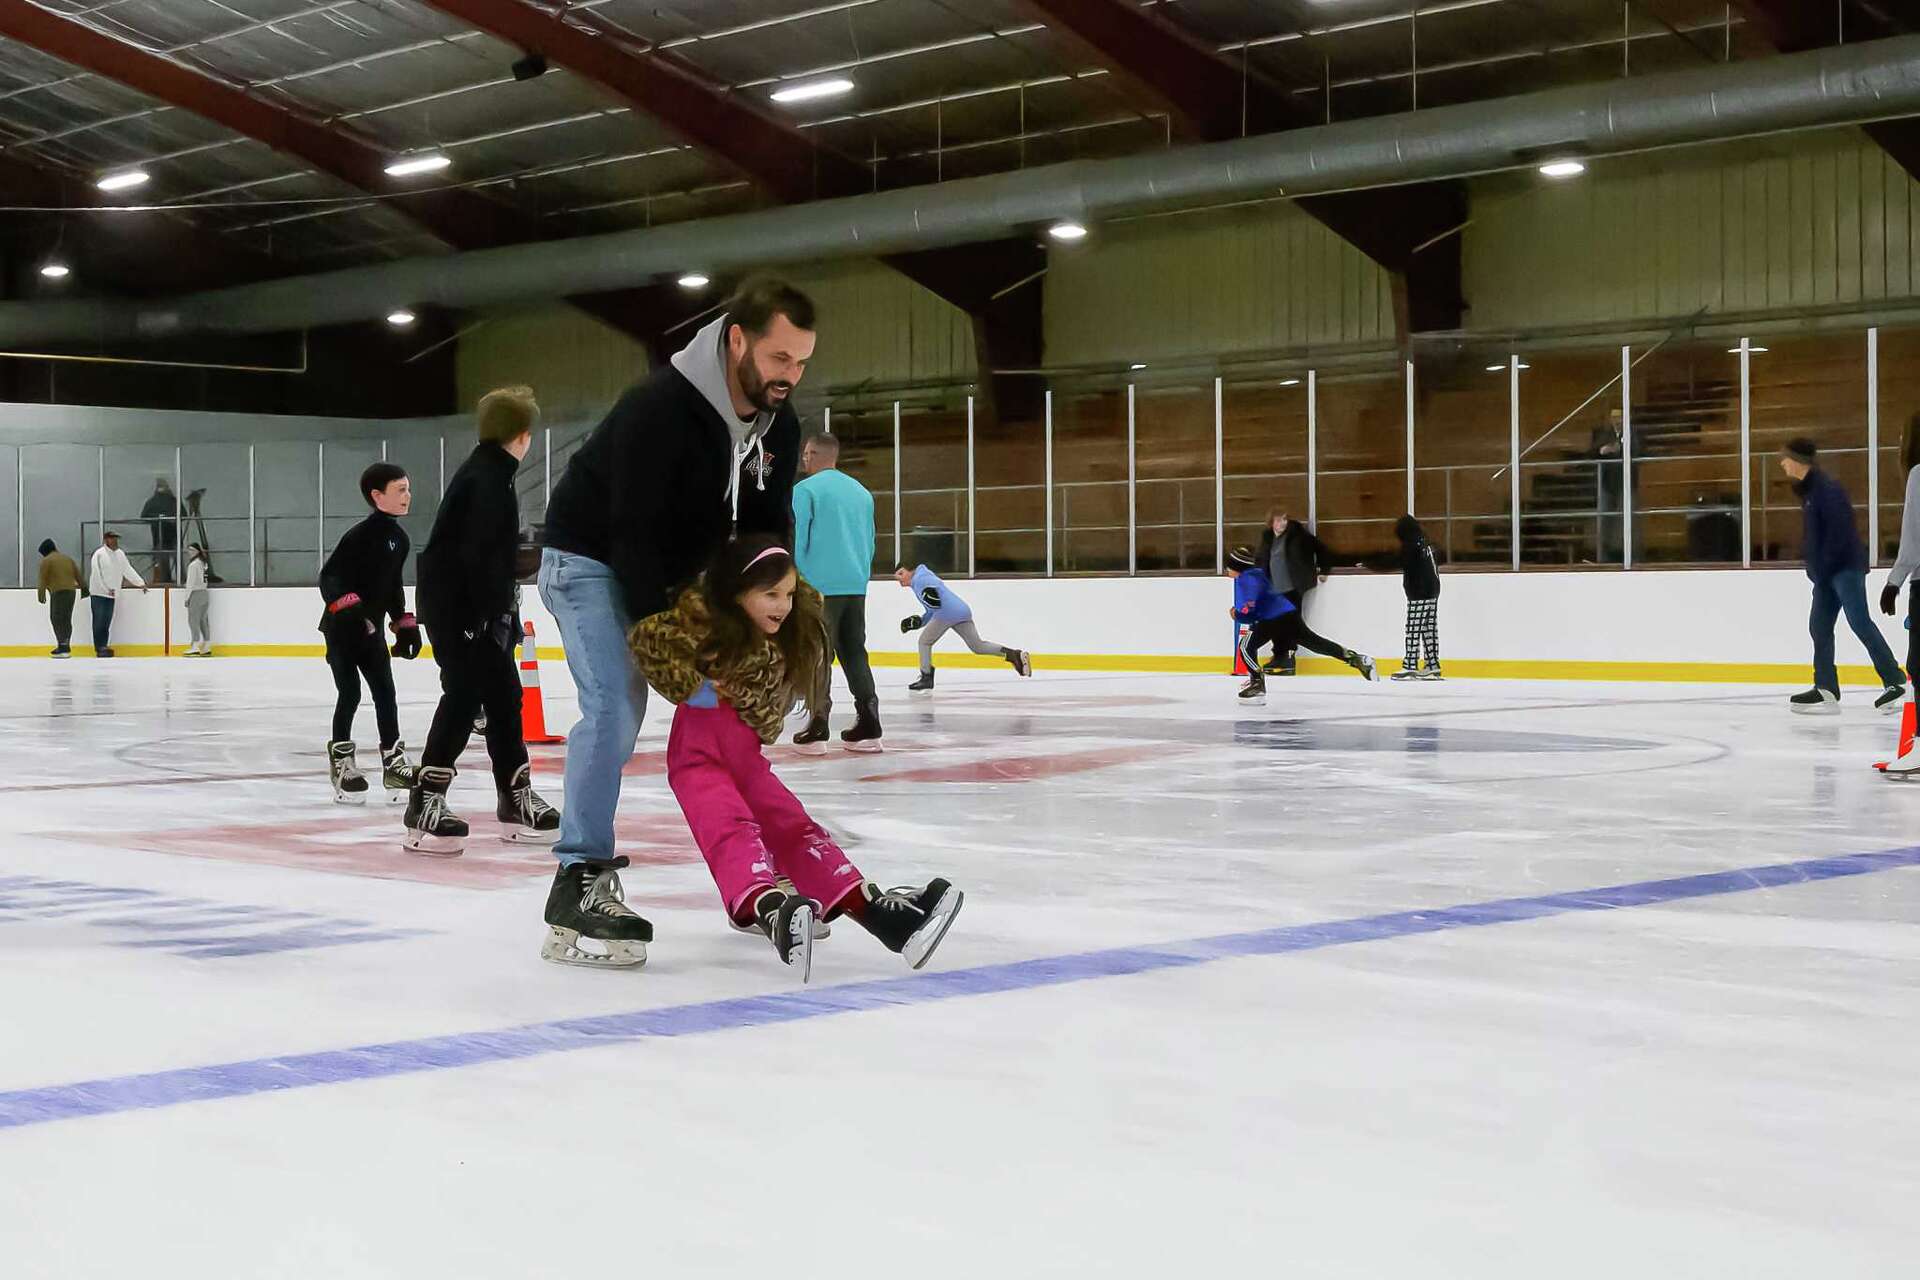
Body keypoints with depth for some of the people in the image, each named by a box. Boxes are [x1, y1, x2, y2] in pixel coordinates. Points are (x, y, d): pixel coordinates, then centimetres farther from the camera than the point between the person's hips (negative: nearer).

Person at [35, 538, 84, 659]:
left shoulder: (46, 560, -3)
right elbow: (78, 575, 19)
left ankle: (63, 648, -17)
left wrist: (41, 595, -4)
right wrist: (83, 587, 28)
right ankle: (65, 647, 15)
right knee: (66, 620, 12)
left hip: (58, 592, -7)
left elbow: (43, 580, -7)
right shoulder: (68, 558, 17)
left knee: (58, 620, -8)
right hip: (71, 591, 7)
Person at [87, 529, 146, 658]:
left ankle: (104, 647, 11)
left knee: (107, 622, 6)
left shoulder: (120, 554, 11)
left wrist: (141, 583, 18)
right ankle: (99, 648, -3)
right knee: (99, 621, -5)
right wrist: (106, 589, -19)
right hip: (99, 593, -6)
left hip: (111, 594, 6)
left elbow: (128, 570, 19)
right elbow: (96, 574, -14)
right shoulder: (99, 554, -10)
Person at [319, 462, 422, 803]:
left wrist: (405, 623, 15)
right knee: (350, 693, -4)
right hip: (342, 626, -7)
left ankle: (394, 762, 6)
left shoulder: (400, 539, 6)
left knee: (385, 692, 3)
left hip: (371, 628, 7)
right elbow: (328, 575, -19)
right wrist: (347, 606, -31)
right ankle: (341, 761, 9)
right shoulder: (361, 535, -18)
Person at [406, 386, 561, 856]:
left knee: (503, 695, 13)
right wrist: (494, 613, -24)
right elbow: (478, 553, -24)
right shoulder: (487, 479, -16)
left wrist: (503, 611, 20)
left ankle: (516, 799, 21)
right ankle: (425, 804, -12)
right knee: (464, 696, -12)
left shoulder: (490, 474, 15)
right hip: (456, 606, -10)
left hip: (476, 606, 10)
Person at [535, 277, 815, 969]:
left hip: (673, 572, 8)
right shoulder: (660, 409, -31)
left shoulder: (779, 424, -7)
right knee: (615, 704, -23)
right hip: (590, 558, -8)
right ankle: (577, 888, -23)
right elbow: (632, 535, -30)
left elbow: (768, 529, 0)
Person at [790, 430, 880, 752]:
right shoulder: (861, 492, 13)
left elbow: (795, 542, -8)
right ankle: (868, 726, 5)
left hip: (820, 585, -5)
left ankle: (817, 728, -3)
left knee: (819, 655, -1)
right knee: (854, 652, 10)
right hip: (856, 586, 6)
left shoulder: (805, 490, -6)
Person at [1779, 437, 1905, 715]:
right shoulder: (1808, 489, 16)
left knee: (1860, 623, -12)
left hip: (1846, 566, -10)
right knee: (1820, 626, 7)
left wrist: (1822, 569, -19)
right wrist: (1813, 566, 14)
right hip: (1826, 571, 10)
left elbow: (1839, 531, -21)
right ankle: (1826, 690, 9)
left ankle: (1896, 684, -10)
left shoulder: (1826, 488, -15)